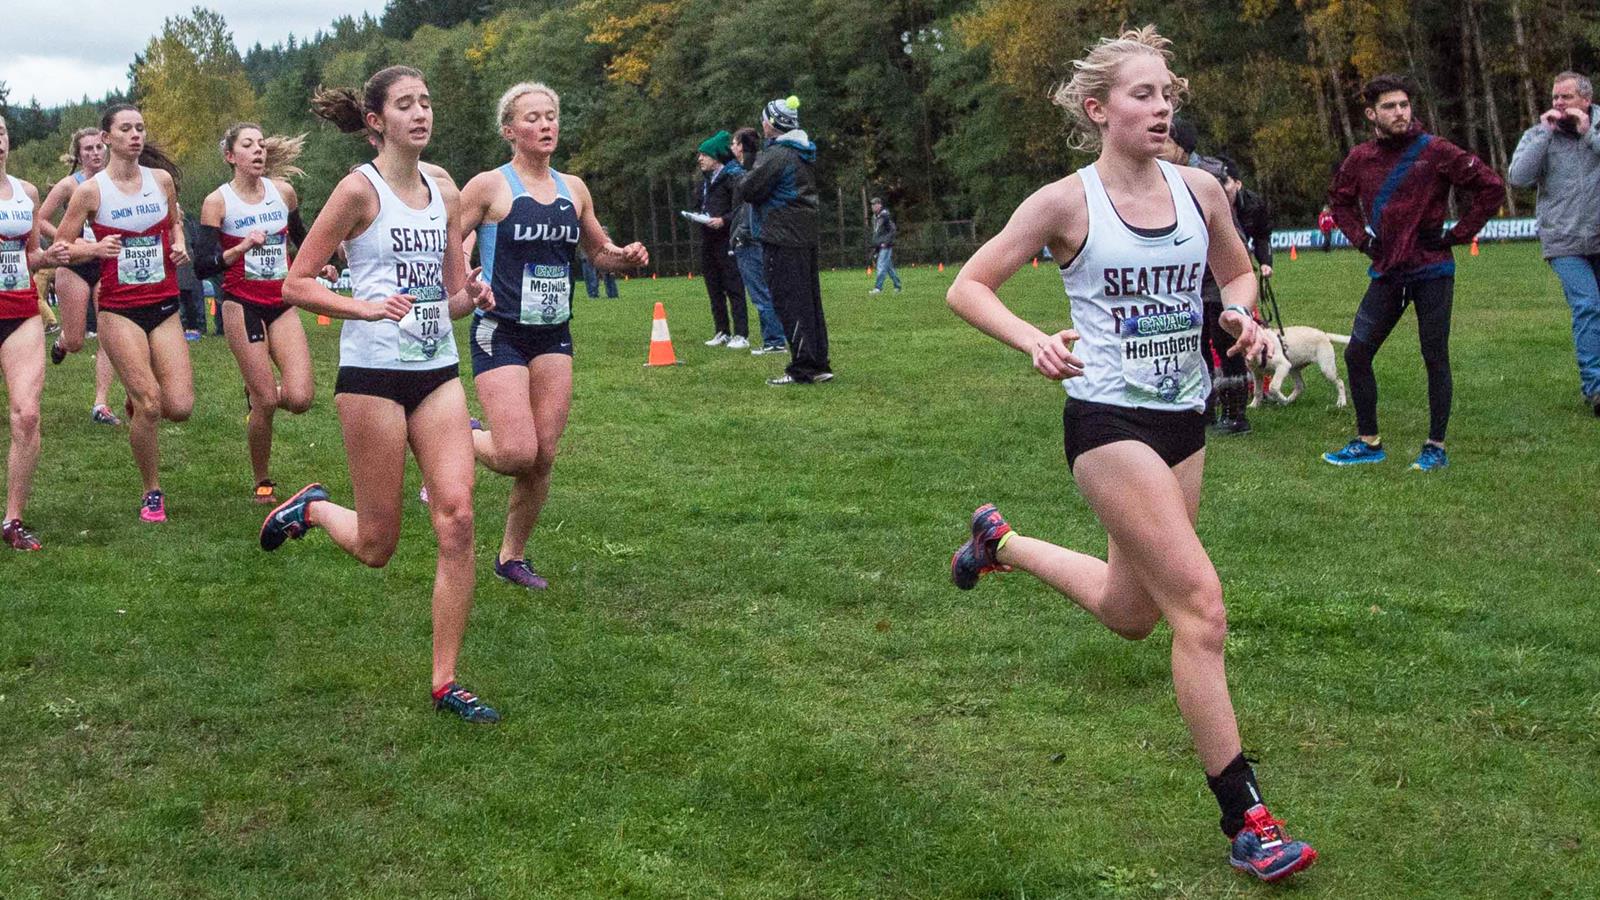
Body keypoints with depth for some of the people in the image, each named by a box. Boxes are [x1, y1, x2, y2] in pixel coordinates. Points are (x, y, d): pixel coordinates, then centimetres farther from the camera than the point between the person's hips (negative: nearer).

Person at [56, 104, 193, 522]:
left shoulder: (162, 179, 4)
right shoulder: (90, 190, -5)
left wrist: (180, 245, 3)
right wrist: (95, 249, -19)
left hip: (164, 306, 3)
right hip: (119, 310, -3)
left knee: (180, 407, -6)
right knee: (150, 404, -11)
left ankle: (138, 398, 30)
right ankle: (151, 492, 9)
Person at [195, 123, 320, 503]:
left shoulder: (283, 192, 5)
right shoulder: (217, 202, -6)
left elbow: (301, 237, 25)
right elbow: (203, 267, -11)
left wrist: (320, 265, 9)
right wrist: (241, 248, -25)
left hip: (282, 304, 3)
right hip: (244, 305, -3)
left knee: (299, 399, -12)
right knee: (266, 403, -7)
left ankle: (259, 394, 25)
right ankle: (263, 483, 14)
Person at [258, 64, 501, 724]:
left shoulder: (445, 193, 11)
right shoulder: (360, 189, -6)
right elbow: (296, 284, -7)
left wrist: (471, 296, -4)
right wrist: (365, 306, -21)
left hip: (438, 371, 5)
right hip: (373, 373, -5)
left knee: (457, 521, -6)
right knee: (376, 546, 1)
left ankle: (445, 684, 3)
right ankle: (310, 508, 36)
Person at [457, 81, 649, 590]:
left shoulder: (573, 189, 10)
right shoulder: (489, 186, -6)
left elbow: (599, 251, 23)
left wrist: (626, 257, 2)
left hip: (554, 336, 5)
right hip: (500, 333, -5)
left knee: (543, 457, 2)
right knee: (517, 453, -17)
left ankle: (512, 556, 20)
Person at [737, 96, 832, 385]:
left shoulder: (777, 155, -15)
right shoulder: (803, 154, 16)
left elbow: (748, 190, -16)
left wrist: (742, 184, 6)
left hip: (783, 237, -9)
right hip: (805, 234, 9)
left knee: (789, 301, -6)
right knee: (809, 299, 12)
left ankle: (802, 368, -6)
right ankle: (819, 364, 16)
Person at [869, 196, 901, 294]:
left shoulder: (885, 216, -12)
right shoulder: (874, 217, 14)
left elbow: (893, 231, -15)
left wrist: (885, 242, -18)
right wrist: (874, 244, 17)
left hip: (885, 246, -9)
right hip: (879, 247, 9)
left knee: (881, 267, -13)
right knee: (889, 267, 13)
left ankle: (878, 288, -16)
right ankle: (897, 286, 20)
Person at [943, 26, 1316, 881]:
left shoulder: (1198, 189, 3)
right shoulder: (1067, 201, -10)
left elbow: (1238, 271, 20)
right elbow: (968, 286, -5)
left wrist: (1242, 314, -3)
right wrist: (1034, 340, -21)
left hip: (1183, 417, 7)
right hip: (1109, 421, -6)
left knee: (1131, 613, 19)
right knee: (1199, 605, -14)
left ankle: (1001, 541, 44)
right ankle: (1244, 817, -5)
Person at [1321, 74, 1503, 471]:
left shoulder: (1435, 152, -9)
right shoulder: (1360, 159, 4)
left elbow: (1491, 188, -7)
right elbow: (1340, 199, 24)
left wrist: (1457, 234, -7)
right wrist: (1360, 237, 10)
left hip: (1431, 272, -4)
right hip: (1386, 274, 5)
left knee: (1435, 358, 2)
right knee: (1356, 354, 3)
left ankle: (1436, 448, 11)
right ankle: (1368, 442, 16)